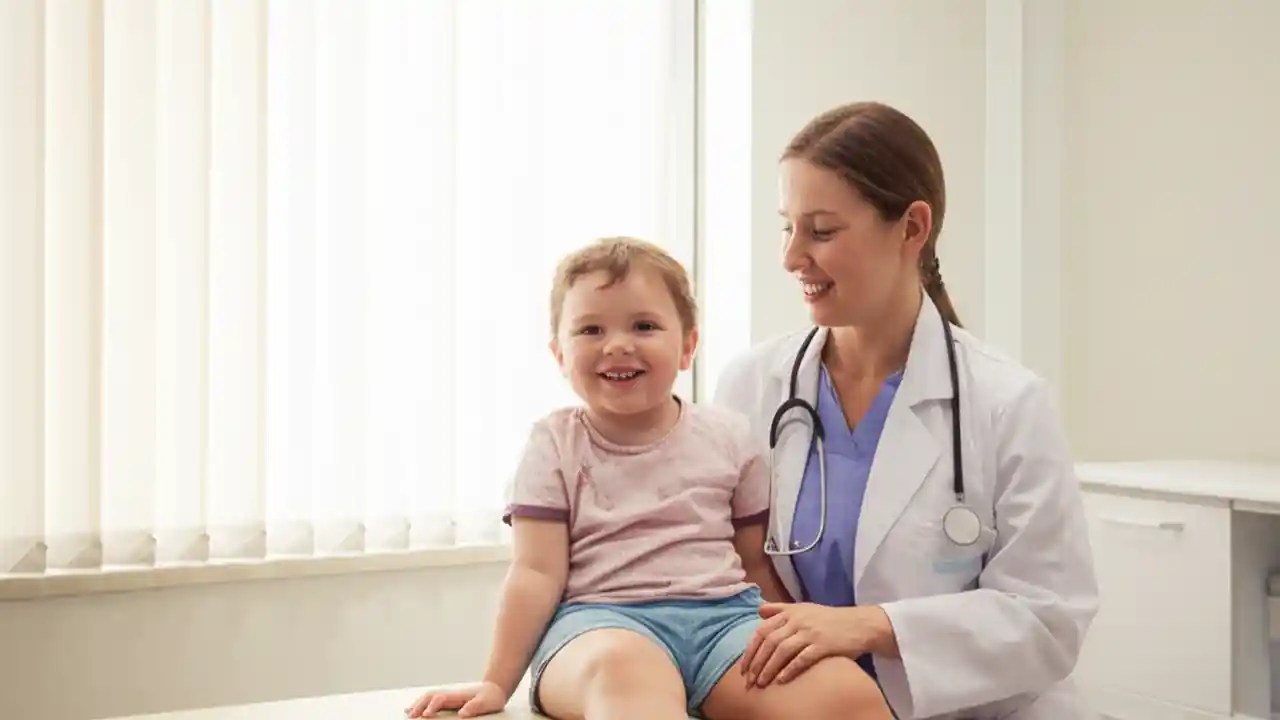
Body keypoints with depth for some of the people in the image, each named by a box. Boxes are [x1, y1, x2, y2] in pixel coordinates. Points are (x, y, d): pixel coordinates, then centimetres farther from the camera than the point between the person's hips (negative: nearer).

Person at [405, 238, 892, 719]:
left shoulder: (730, 437, 12)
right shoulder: (556, 446, 7)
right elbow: (537, 573, 4)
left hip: (724, 613, 3)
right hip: (602, 619, -2)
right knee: (622, 668, -43)